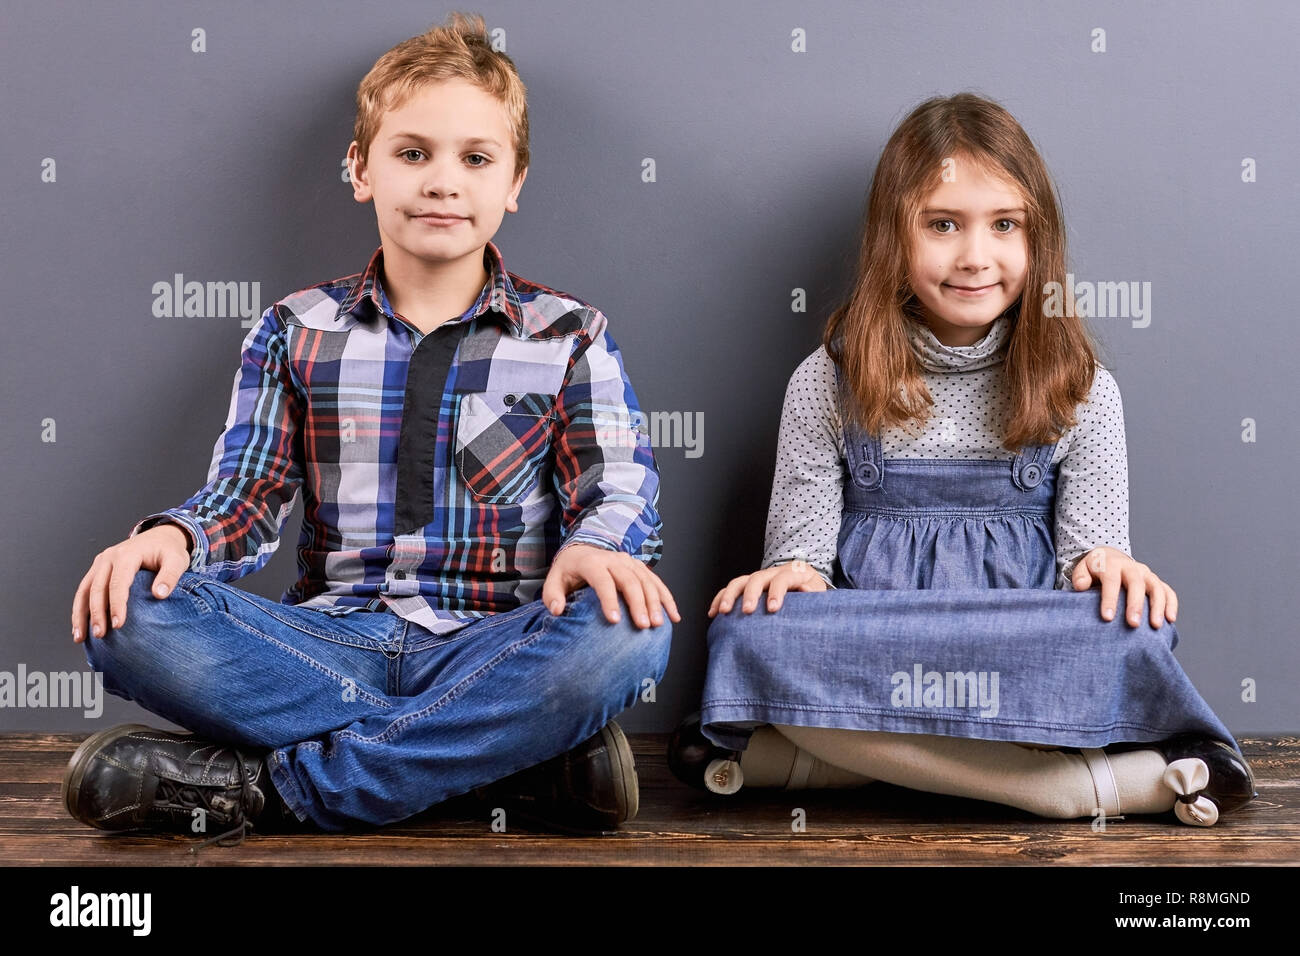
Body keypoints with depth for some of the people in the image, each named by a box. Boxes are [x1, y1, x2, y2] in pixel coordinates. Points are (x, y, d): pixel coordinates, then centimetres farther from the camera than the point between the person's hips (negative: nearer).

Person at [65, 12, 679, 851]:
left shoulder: (568, 335, 9)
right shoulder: (298, 331, 13)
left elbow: (619, 490, 0)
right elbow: (249, 492, 8)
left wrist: (593, 547, -25)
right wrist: (174, 535, -15)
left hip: (491, 650, -1)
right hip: (329, 642, 1)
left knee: (629, 632, -35)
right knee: (132, 615, -26)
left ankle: (272, 786, -25)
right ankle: (517, 755, -24)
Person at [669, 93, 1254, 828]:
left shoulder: (1082, 391, 8)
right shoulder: (829, 382, 7)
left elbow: (1091, 553, 7)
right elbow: (803, 546, 6)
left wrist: (1105, 567, -17)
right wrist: (794, 572, -18)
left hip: (1024, 647, 0)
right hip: (866, 648, 1)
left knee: (1133, 633, -33)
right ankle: (1115, 780, -31)